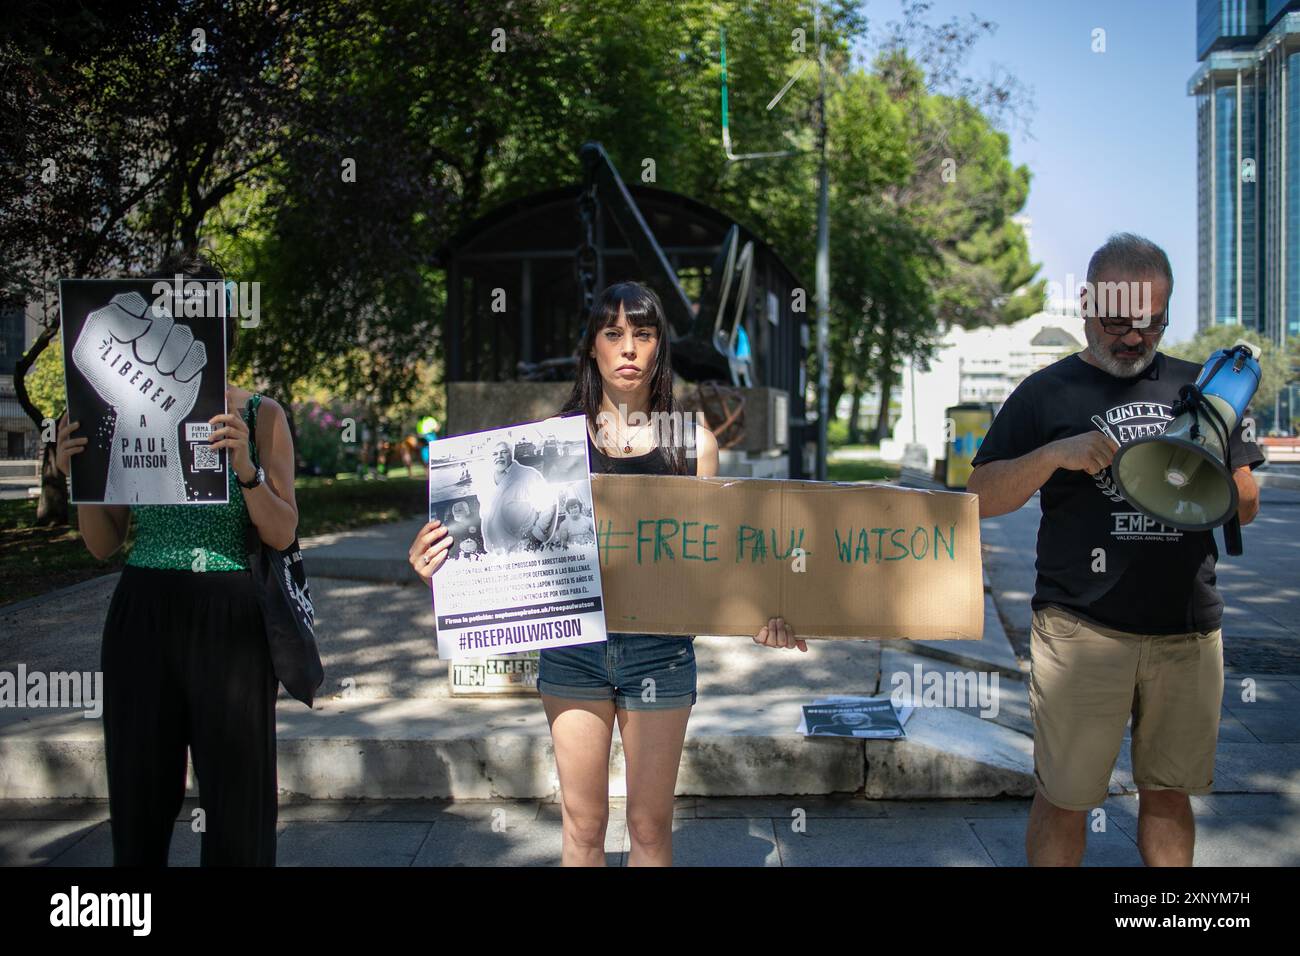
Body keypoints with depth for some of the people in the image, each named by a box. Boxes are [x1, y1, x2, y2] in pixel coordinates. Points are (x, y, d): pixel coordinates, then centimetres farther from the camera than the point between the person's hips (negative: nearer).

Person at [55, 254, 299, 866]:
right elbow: (104, 545, 8)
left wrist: (245, 468, -21)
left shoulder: (260, 416, 1)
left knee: (236, 792, 3)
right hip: (143, 616, 3)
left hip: (228, 617, -2)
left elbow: (282, 534, -5)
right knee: (139, 793, 10)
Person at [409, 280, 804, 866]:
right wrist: (440, 568, -14)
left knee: (650, 824, 8)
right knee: (582, 821, 10)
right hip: (572, 645, 1)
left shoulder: (693, 443, 3)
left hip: (658, 648, 0)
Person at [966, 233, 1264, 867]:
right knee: (1064, 798, 2)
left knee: (1169, 794, 14)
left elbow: (1245, 506, 13)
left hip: (1189, 629, 3)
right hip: (1081, 630, -3)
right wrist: (1054, 454, -18)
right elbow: (979, 499, -2)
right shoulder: (1046, 394, 3)